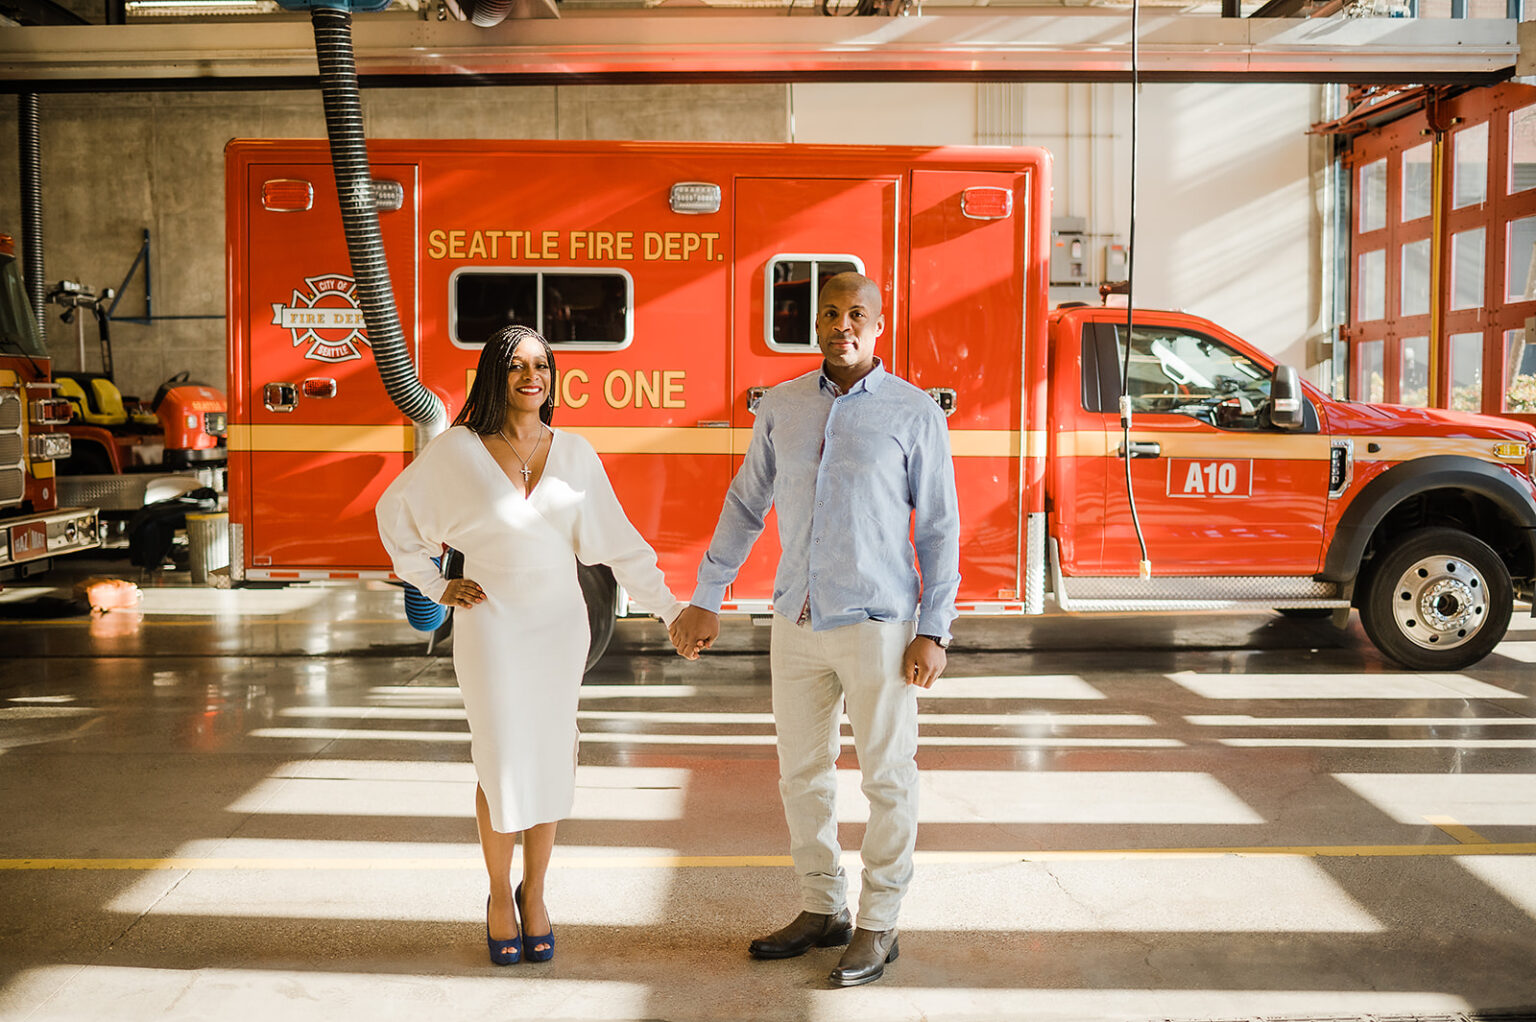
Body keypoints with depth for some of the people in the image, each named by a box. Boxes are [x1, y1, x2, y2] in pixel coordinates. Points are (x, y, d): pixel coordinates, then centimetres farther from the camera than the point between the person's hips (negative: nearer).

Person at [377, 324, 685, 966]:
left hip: (560, 623, 2)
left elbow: (619, 543, 5)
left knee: (551, 763, 6)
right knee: (502, 767, 0)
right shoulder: (457, 450, -5)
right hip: (491, 623, -2)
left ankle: (533, 894, 25)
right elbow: (395, 511, 8)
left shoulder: (574, 454, 2)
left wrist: (670, 609, 2)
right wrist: (436, 588, 3)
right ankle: (499, 898, 21)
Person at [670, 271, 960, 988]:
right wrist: (706, 600, 10)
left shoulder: (914, 413, -4)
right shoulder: (781, 406, 7)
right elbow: (746, 505, 13)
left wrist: (934, 631, -8)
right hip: (798, 622, 4)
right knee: (801, 773, 12)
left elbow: (939, 527, -3)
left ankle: (878, 924, 19)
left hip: (878, 623, -4)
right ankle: (823, 910, 28)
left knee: (886, 776, 5)